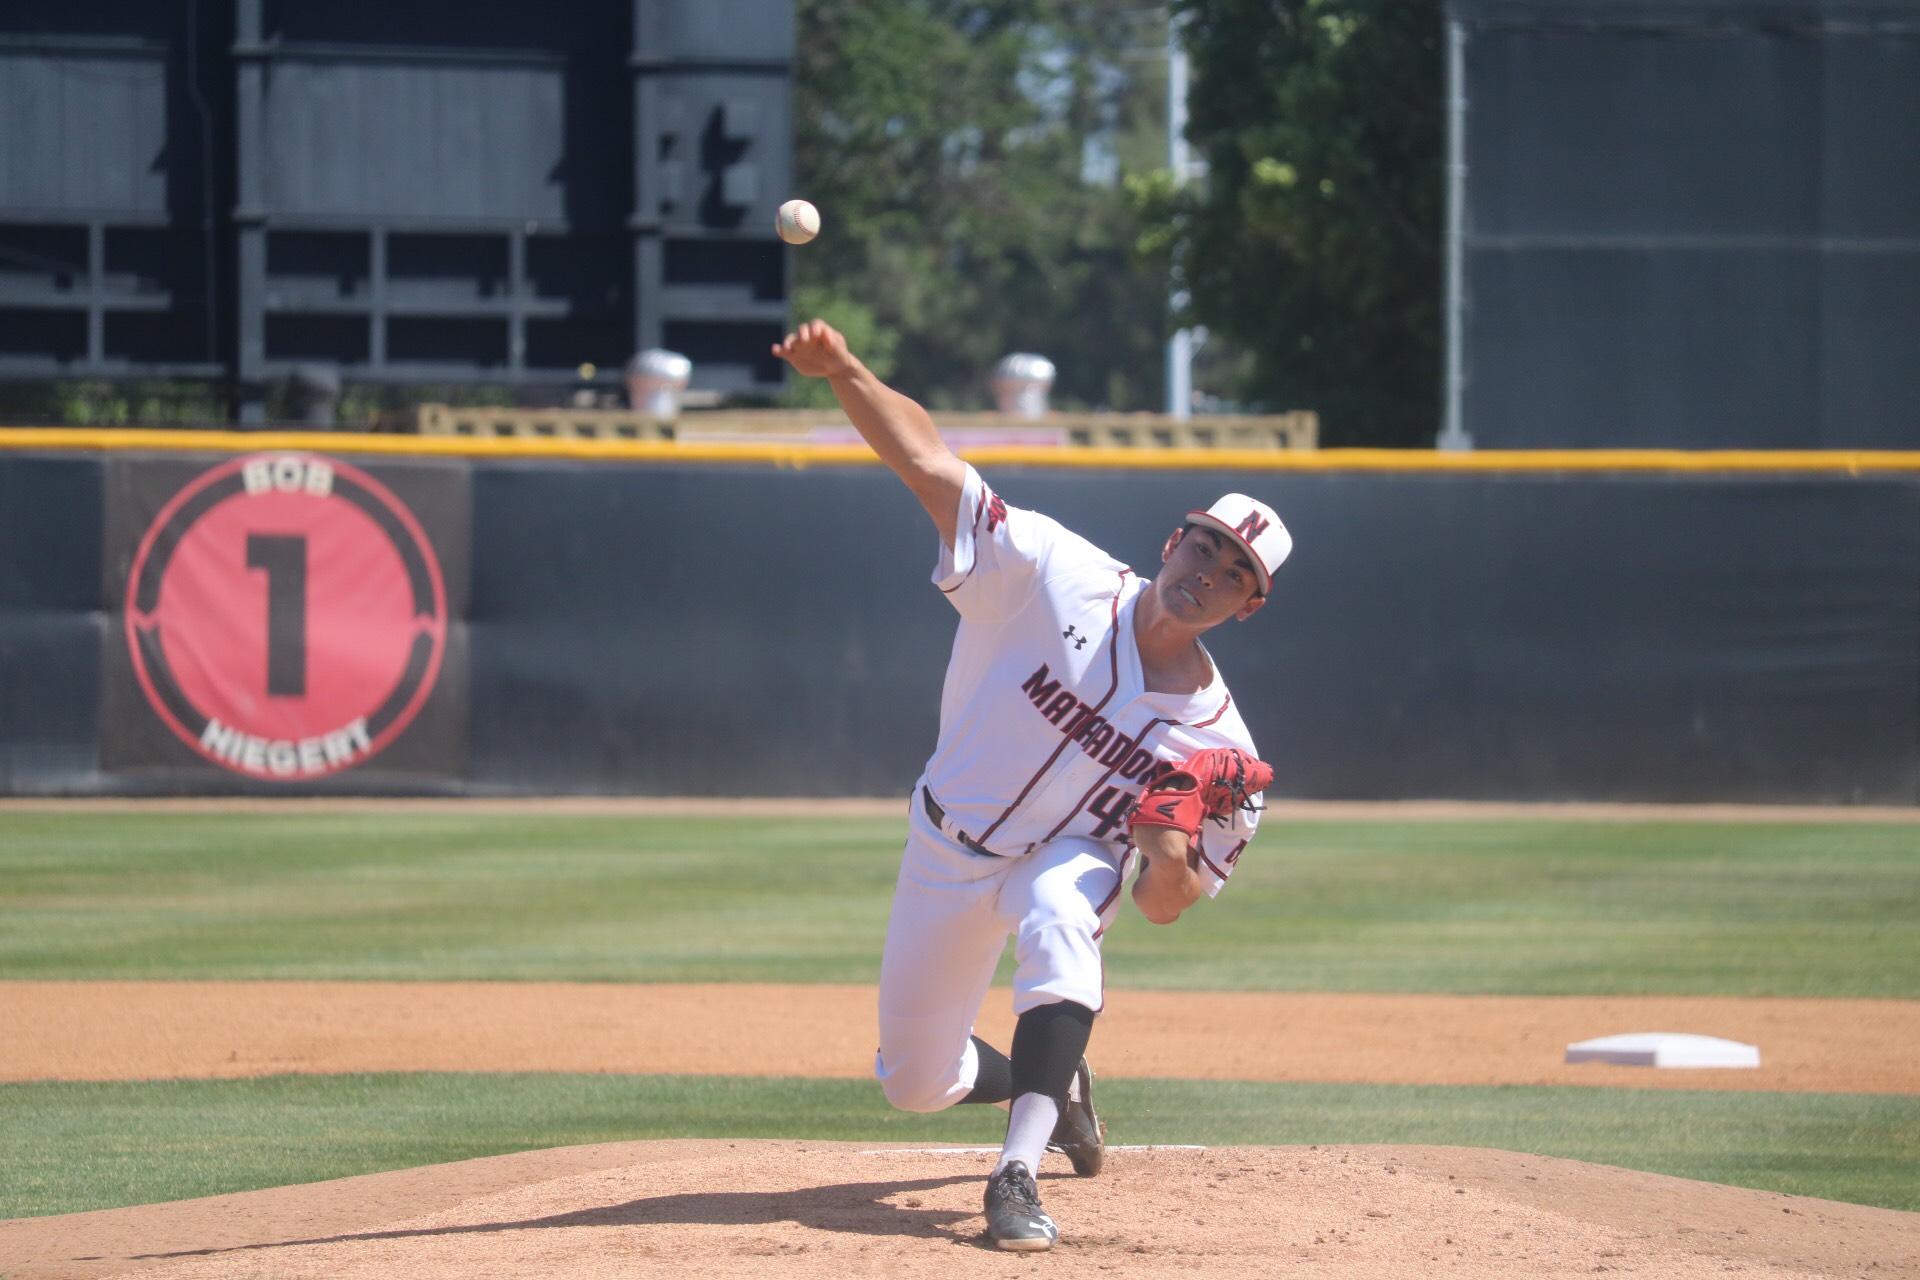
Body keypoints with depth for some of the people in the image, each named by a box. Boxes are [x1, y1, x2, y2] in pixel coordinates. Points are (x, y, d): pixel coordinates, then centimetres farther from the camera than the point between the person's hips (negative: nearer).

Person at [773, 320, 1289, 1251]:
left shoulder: (1214, 737, -16)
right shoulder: (1058, 579, -20)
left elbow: (1165, 906, -10)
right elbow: (929, 462, -28)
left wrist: (1168, 848, -34)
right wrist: (843, 374, -44)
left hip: (1071, 855, -1)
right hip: (948, 849, 1)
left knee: (1059, 918, -40)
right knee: (915, 1085, 9)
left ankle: (1020, 1171, -42)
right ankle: (1053, 1089, 44)